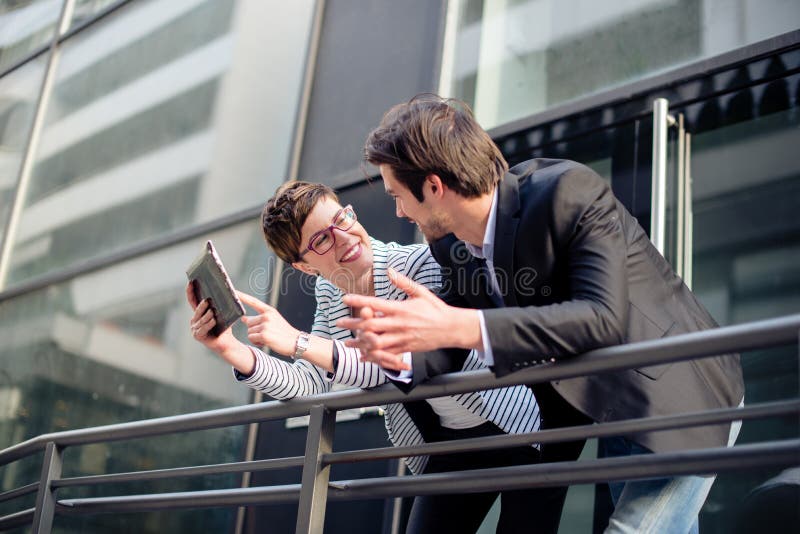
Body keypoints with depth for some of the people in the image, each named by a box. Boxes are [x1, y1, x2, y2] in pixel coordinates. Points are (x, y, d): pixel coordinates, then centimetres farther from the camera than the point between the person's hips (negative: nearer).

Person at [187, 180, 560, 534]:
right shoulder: (329, 293, -3)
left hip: (515, 429, -5)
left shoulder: (422, 264, -23)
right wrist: (229, 348, -20)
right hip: (443, 446, 6)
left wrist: (297, 343, -38)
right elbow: (309, 384, -7)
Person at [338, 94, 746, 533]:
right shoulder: (450, 245, -2)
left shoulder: (568, 191, -25)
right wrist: (401, 355, -17)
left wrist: (459, 327, -43)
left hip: (680, 395, -7)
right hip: (607, 411, 8)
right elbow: (457, 350, 7)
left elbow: (604, 318, -36)